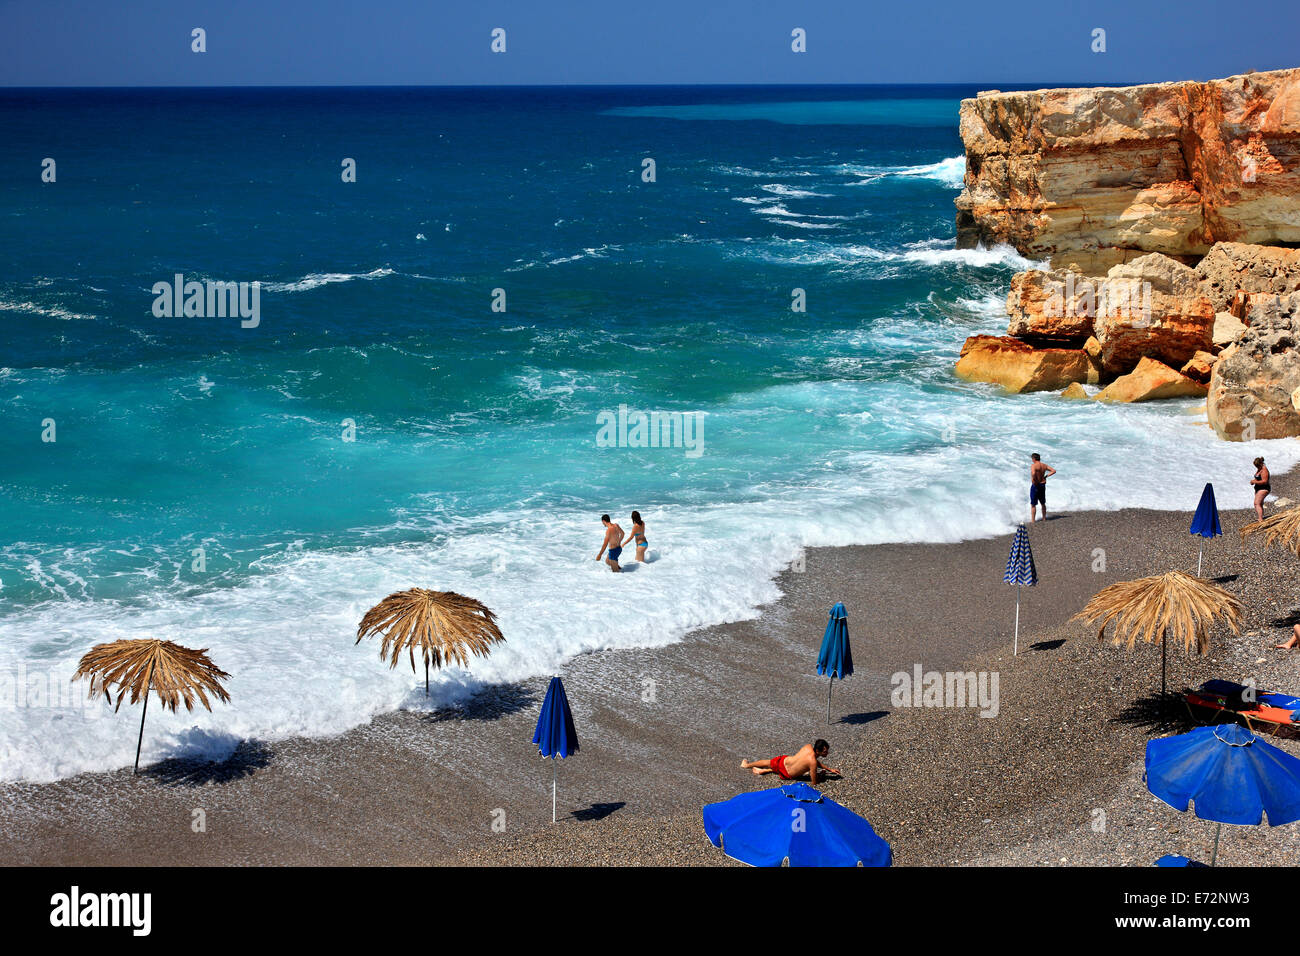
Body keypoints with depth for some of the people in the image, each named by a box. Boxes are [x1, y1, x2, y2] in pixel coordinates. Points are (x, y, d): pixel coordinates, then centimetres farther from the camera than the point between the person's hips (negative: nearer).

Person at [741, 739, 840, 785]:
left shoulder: (808, 746, -11)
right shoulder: (812, 762, -31)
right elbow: (814, 782, -21)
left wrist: (829, 769, 8)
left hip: (782, 760, 5)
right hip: (787, 775, -5)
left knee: (768, 763, 34)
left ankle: (747, 765, 53)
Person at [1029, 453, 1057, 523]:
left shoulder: (1033, 466, -16)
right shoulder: (1044, 466, 6)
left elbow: (1033, 473, -35)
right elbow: (1054, 471, 8)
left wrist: (1033, 481, -19)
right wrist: (1046, 476, 6)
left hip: (1035, 485, -7)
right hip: (1043, 485, 7)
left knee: (1033, 504, 0)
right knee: (1043, 503, 22)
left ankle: (1033, 520, -1)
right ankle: (1044, 518, 30)